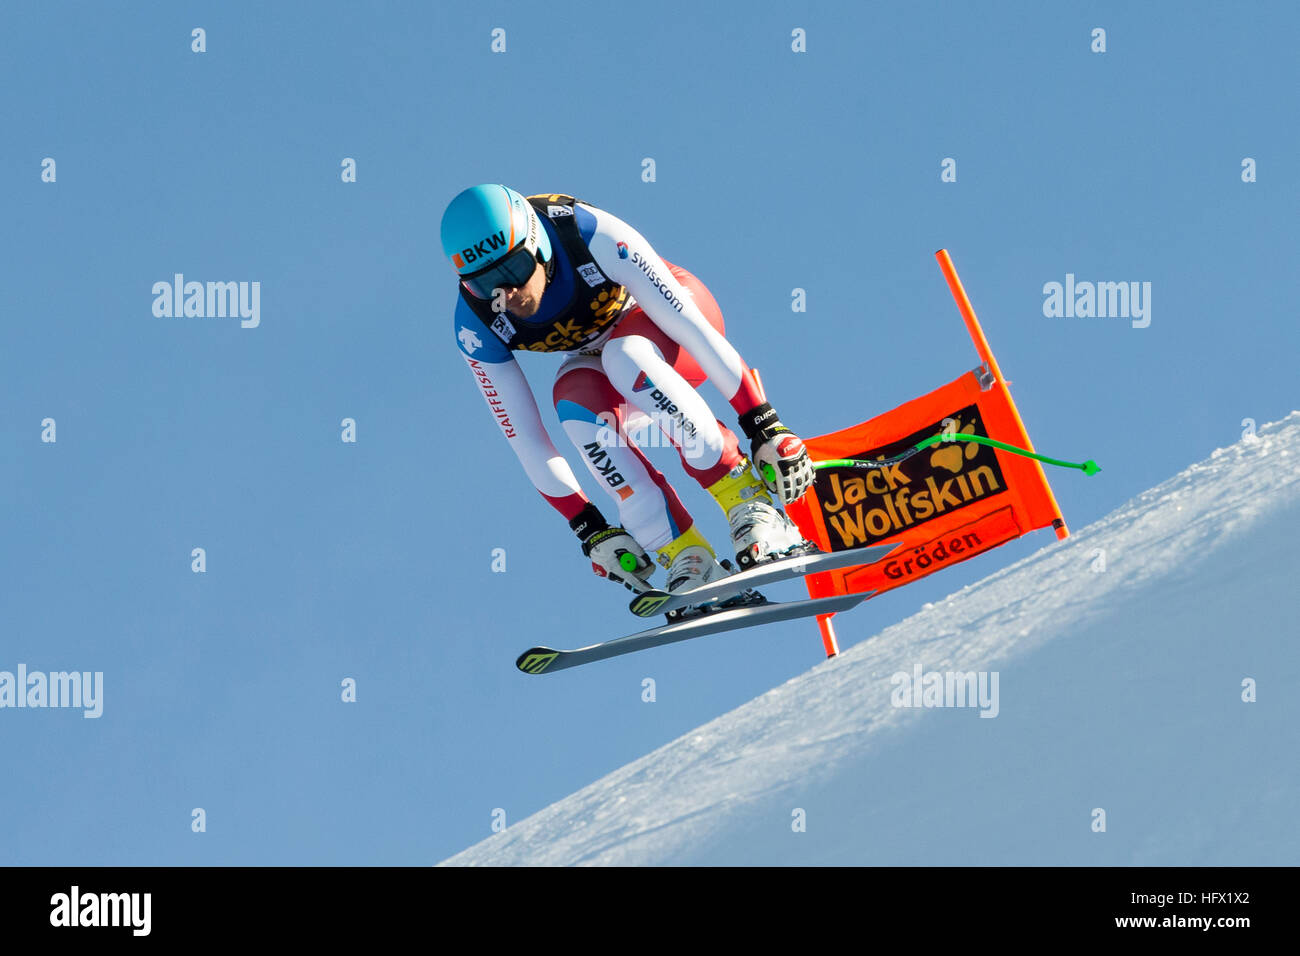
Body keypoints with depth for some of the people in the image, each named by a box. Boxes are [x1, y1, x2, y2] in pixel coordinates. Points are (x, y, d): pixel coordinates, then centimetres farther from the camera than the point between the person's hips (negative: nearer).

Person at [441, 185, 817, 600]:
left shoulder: (591, 236, -35)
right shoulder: (476, 328, -25)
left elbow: (690, 327, -31)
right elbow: (525, 439, -17)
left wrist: (764, 426, -31)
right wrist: (589, 529, -18)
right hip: (594, 356, 3)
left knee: (623, 357, -38)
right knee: (573, 401, -33)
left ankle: (750, 502, -29)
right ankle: (687, 559, -29)